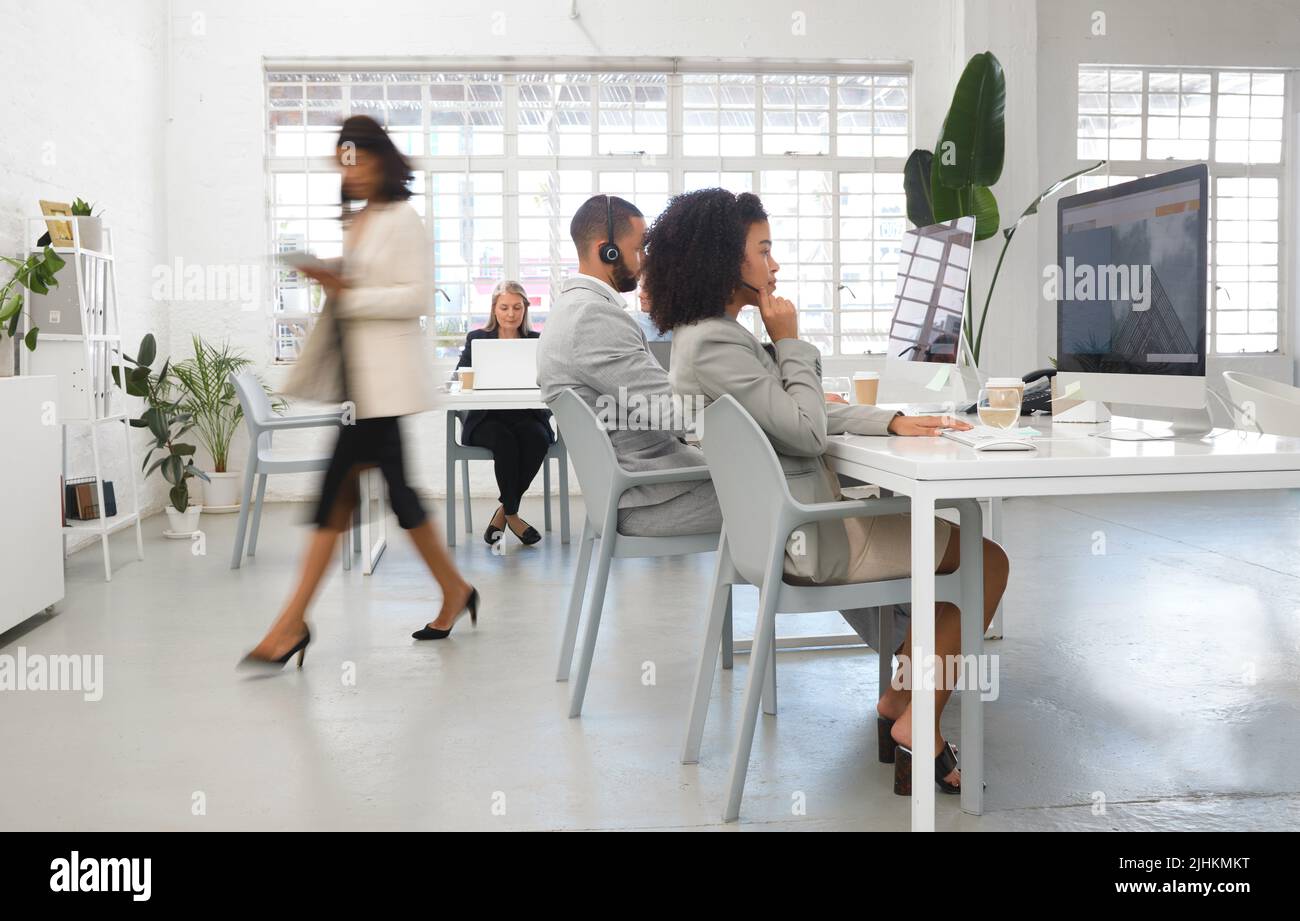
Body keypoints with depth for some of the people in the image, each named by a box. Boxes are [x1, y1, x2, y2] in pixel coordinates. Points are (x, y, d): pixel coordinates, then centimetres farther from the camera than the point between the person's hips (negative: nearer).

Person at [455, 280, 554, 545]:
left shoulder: (537, 340, 15)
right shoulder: (476, 338, 13)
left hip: (526, 415, 1)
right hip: (486, 417, -1)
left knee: (538, 438, -32)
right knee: (505, 441, -35)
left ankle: (503, 512, -17)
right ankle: (512, 515, -18)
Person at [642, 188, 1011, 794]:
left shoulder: (705, 335, 12)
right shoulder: (715, 345, -21)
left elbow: (810, 416, 14)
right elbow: (807, 434, -19)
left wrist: (893, 422, 4)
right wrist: (791, 342, -10)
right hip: (805, 539, -10)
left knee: (954, 532, 22)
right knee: (987, 560, 0)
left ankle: (898, 703, 20)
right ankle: (916, 723, 4)